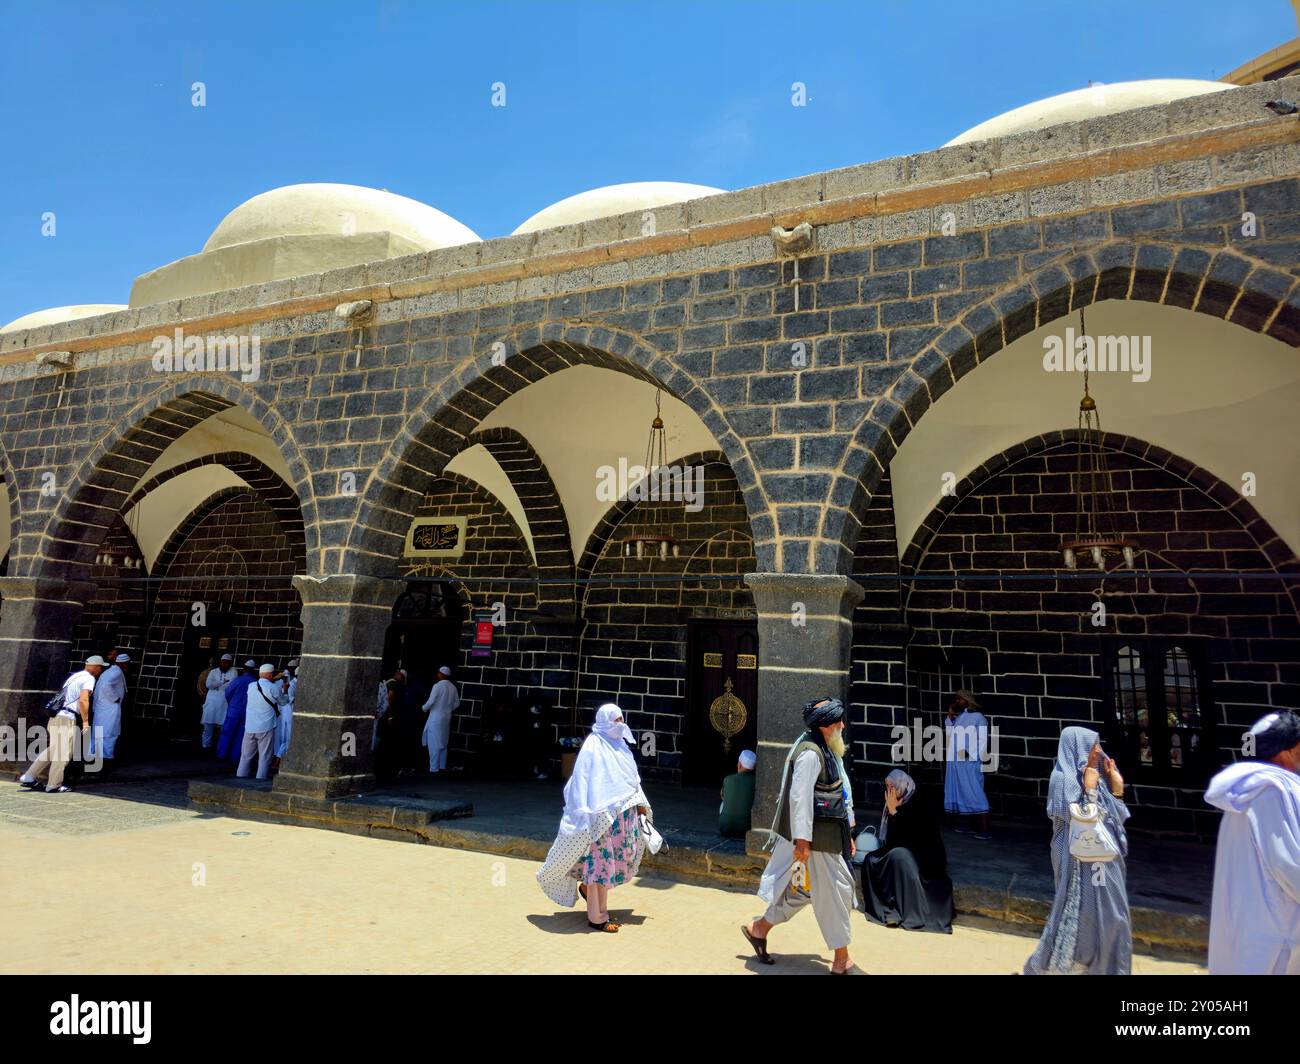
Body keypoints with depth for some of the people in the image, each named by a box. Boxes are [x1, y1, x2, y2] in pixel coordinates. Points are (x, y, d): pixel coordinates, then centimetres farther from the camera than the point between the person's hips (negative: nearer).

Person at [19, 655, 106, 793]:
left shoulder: (75, 675, 20)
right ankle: (54, 785, 2)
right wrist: (85, 721, -14)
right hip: (67, 719, -9)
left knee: (54, 750, 18)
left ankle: (29, 777, 18)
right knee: (64, 752, -2)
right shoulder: (89, 678, -9)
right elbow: (83, 700, -20)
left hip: (56, 717, 9)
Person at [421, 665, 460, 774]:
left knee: (434, 744, -2)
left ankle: (434, 769, -1)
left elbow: (430, 702, -18)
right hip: (446, 718, 7)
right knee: (443, 743, 14)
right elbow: (456, 703, 10)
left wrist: (424, 708, 1)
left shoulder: (437, 686, -16)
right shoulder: (453, 687, 4)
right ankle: (442, 767, 20)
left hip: (436, 718, -7)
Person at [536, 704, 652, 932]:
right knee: (601, 858, -3)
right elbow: (585, 782, -16)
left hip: (623, 813, 8)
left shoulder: (620, 745, 12)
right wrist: (590, 812, -21)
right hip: (602, 815, -8)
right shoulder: (593, 746, -12)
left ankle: (589, 888, 34)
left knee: (622, 857, 12)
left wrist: (640, 803, 14)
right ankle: (596, 917, 8)